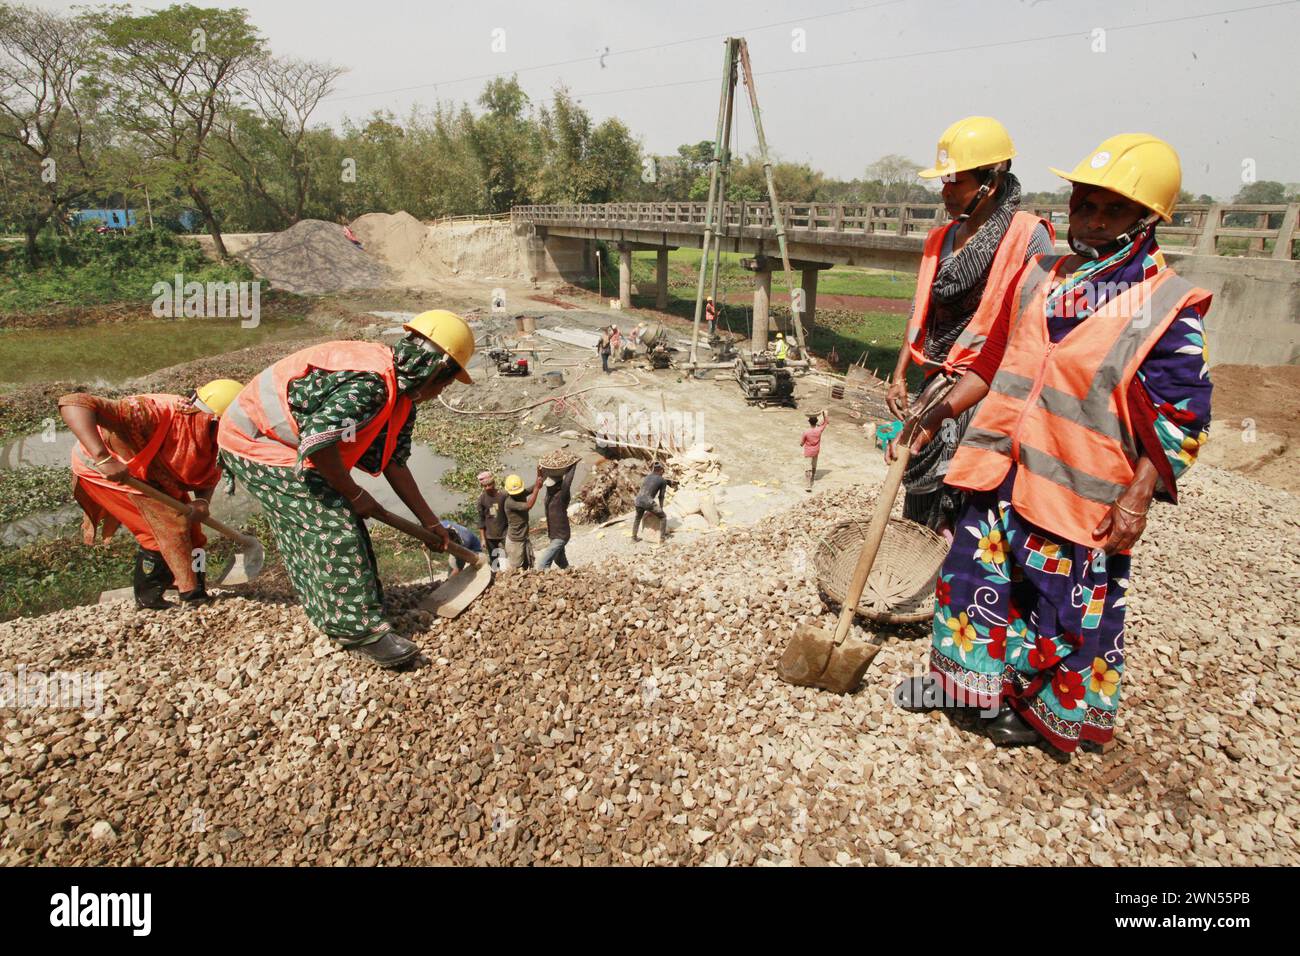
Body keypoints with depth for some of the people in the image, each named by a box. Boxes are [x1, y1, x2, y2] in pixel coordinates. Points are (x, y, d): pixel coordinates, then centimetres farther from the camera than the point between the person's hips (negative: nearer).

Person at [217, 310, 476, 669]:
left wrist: (429, 521, 10)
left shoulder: (402, 397, 2)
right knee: (332, 524, -15)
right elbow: (317, 442, -35)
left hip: (279, 439, 10)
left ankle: (332, 613, 25)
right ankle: (360, 629, -8)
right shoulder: (367, 381, -31)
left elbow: (393, 462, 8)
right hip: (257, 442, -10)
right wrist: (354, 494, -19)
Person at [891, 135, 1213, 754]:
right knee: (974, 575, 15)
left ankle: (1045, 710, 32)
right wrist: (939, 414, 10)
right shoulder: (1038, 278, 7)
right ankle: (959, 672, 37)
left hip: (1081, 492, -5)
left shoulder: (1167, 307, -9)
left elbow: (1177, 418, -10)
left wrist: (1138, 497, -16)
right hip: (1001, 470, 5)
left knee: (1067, 606, 9)